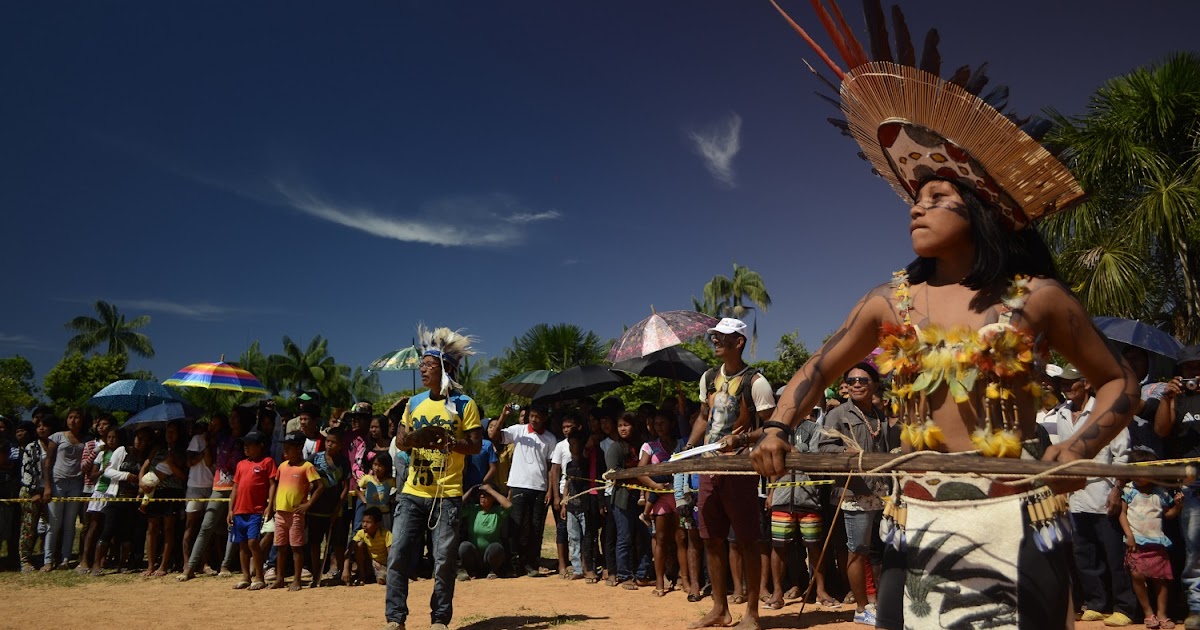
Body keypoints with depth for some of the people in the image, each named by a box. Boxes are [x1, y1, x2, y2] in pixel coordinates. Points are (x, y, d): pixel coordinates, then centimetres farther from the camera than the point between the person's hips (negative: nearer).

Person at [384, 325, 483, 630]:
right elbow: (399, 441, 13)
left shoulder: (464, 404, -4)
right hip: (413, 492, 4)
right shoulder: (414, 403, 11)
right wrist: (412, 439, -11)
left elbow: (476, 445, -6)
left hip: (447, 494, -4)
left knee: (444, 559, 3)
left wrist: (447, 440, -23)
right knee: (398, 553, 0)